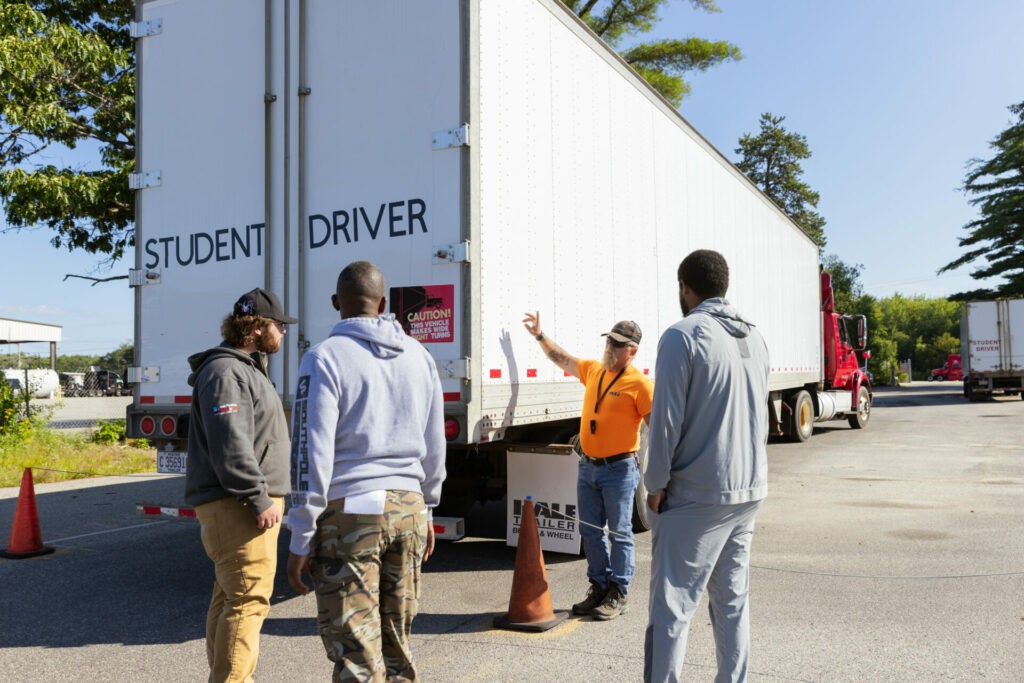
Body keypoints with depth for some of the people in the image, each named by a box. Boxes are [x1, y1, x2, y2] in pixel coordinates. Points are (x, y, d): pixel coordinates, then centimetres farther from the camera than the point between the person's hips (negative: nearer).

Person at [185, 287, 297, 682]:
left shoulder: (247, 369, 21)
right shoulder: (225, 372, -14)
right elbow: (230, 446, -23)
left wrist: (265, 497, 25)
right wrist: (259, 500, -22)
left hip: (246, 504, 11)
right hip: (235, 506, -11)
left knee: (230, 598, 17)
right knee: (249, 599, -11)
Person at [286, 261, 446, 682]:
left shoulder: (325, 357, -8)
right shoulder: (419, 356, 9)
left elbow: (312, 454, -12)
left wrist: (301, 541, -7)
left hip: (350, 510, -5)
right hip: (407, 506, 6)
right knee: (396, 643, 17)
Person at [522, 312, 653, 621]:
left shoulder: (639, 383, -12)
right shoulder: (593, 370, 8)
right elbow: (562, 359, 23)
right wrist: (540, 335, 20)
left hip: (619, 470, -7)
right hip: (588, 466, 7)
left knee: (619, 533, 4)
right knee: (591, 531, 13)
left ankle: (618, 594, 15)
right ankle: (599, 587, 25)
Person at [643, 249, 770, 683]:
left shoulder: (683, 336, -12)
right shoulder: (754, 337, 11)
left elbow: (667, 419, -14)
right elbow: (761, 415, 16)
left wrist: (656, 484, -5)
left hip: (696, 495, -7)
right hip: (749, 490, 8)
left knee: (672, 607, -1)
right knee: (733, 601, 17)